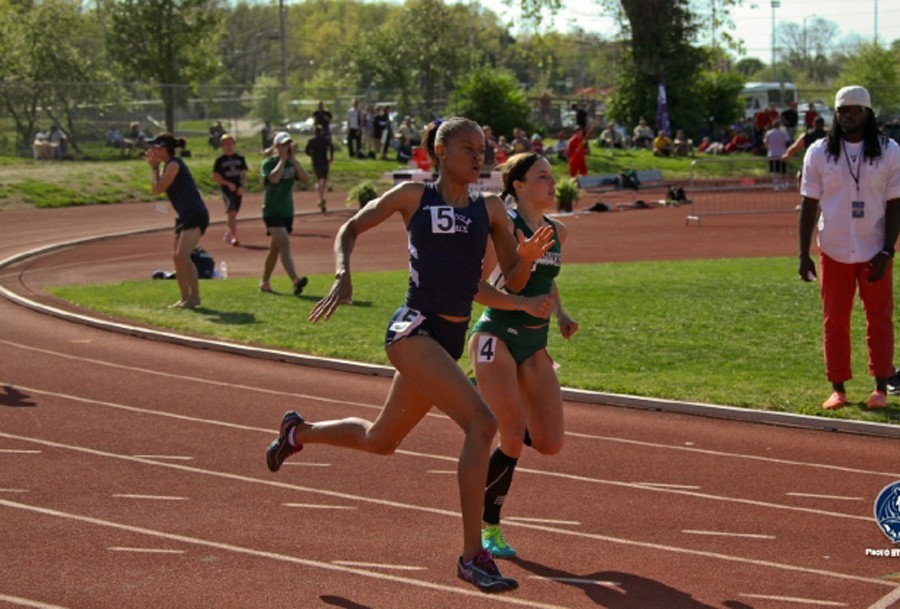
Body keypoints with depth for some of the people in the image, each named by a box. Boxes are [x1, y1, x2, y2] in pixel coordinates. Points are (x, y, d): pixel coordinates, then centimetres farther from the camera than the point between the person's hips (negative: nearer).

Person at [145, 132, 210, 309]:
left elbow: (157, 189, -15)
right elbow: (157, 188, 18)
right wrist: (154, 165, 13)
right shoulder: (168, 165, 16)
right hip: (184, 216, 10)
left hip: (195, 216, -10)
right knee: (177, 258, 9)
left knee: (182, 255, -18)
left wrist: (154, 167, -3)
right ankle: (185, 298, 15)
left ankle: (195, 297, -14)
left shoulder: (173, 164, -13)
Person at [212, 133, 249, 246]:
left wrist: (242, 186, -7)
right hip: (226, 189, -4)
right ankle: (234, 237, -22)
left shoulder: (240, 158, 10)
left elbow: (244, 174, 10)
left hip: (238, 189, 4)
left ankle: (229, 234, 28)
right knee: (231, 212, -17)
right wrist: (228, 184, -14)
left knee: (234, 214, 9)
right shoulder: (220, 160, 1)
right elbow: (215, 177, -1)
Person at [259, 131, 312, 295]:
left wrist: (294, 161, -13)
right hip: (272, 211, -6)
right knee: (284, 244, -22)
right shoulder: (268, 162, -7)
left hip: (287, 212, 6)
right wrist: (282, 160, -18)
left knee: (275, 249, 14)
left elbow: (306, 180, -7)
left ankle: (265, 283, 26)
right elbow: (274, 178, -28)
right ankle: (295, 281, -36)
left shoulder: (292, 163, 8)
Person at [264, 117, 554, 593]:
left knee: (379, 441, 22)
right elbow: (350, 230, 10)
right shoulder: (412, 196, 0)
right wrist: (342, 276, -7)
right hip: (412, 331, -6)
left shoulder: (490, 208, 9)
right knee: (481, 423, -24)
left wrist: (527, 258, -16)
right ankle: (473, 556, -19)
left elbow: (513, 283, 6)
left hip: (451, 340, 6)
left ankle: (298, 432, 51)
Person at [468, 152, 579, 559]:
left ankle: (501, 422, 31)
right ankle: (488, 526, 5)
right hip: (496, 338, -6)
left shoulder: (557, 232, 10)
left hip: (535, 344, 6)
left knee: (550, 444, -1)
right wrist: (524, 303, -24)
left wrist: (561, 314, 8)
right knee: (513, 440, -13)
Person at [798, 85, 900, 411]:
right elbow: (809, 204, 2)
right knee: (834, 321, 4)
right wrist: (803, 255, -3)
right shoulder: (819, 153, 1)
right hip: (833, 252, 1)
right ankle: (838, 389, 12)